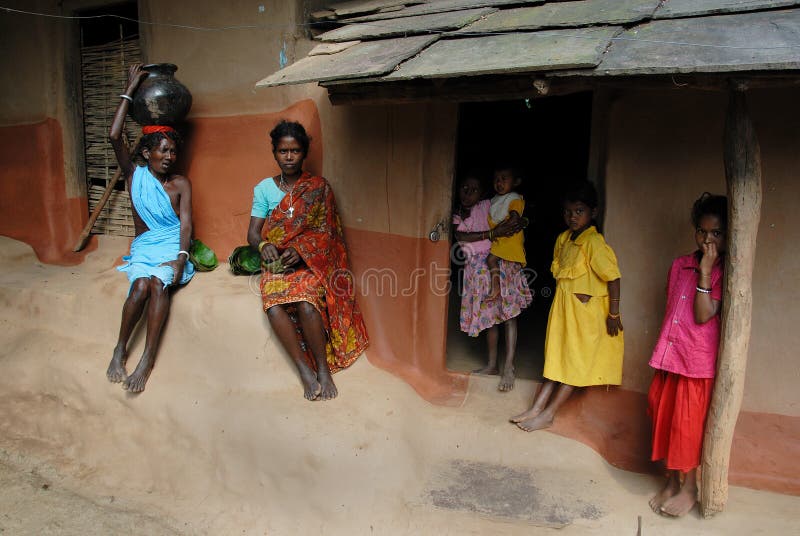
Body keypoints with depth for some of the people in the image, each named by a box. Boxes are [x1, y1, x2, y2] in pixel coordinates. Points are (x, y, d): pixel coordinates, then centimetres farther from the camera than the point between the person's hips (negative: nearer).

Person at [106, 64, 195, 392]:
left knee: (159, 282, -31)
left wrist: (181, 258, -22)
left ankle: (148, 358, -32)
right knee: (141, 284, -30)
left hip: (172, 247, -1)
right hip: (143, 248, 1)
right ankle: (120, 349, -16)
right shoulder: (134, 175, 7)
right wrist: (130, 90, -3)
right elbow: (114, 137, -5)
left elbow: (185, 223, -4)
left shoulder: (180, 184, 6)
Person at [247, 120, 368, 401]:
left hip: (310, 260, -2)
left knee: (306, 304, -32)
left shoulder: (319, 187, 5)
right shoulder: (264, 188, 10)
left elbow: (327, 232, -1)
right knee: (274, 307, -29)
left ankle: (324, 369, -16)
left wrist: (300, 250, -18)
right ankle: (306, 371, -20)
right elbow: (253, 232, 6)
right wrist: (264, 245, -18)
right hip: (276, 262, 2)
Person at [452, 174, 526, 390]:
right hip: (475, 270, 4)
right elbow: (460, 235, -11)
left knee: (508, 311, -11)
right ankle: (492, 365, 21)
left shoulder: (486, 206, 1)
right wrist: (493, 233, -20)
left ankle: (509, 366, -10)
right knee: (490, 316, 11)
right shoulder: (456, 217, 10)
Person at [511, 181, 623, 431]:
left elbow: (613, 277, -17)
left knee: (575, 362, 3)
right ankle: (536, 408, 15)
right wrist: (561, 303, 14)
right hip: (563, 307, 8)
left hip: (586, 310, -8)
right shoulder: (563, 238, 6)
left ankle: (547, 414, 8)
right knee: (557, 357, 11)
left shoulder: (593, 241, -18)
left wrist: (614, 314, -14)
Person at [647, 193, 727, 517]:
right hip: (669, 356, 5)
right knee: (664, 417, 12)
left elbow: (703, 315, -18)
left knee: (689, 425, 3)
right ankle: (671, 481, 30)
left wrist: (705, 272, -21)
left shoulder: (724, 272, -8)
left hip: (698, 362, -5)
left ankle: (689, 488, 23)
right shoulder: (679, 265, 8)